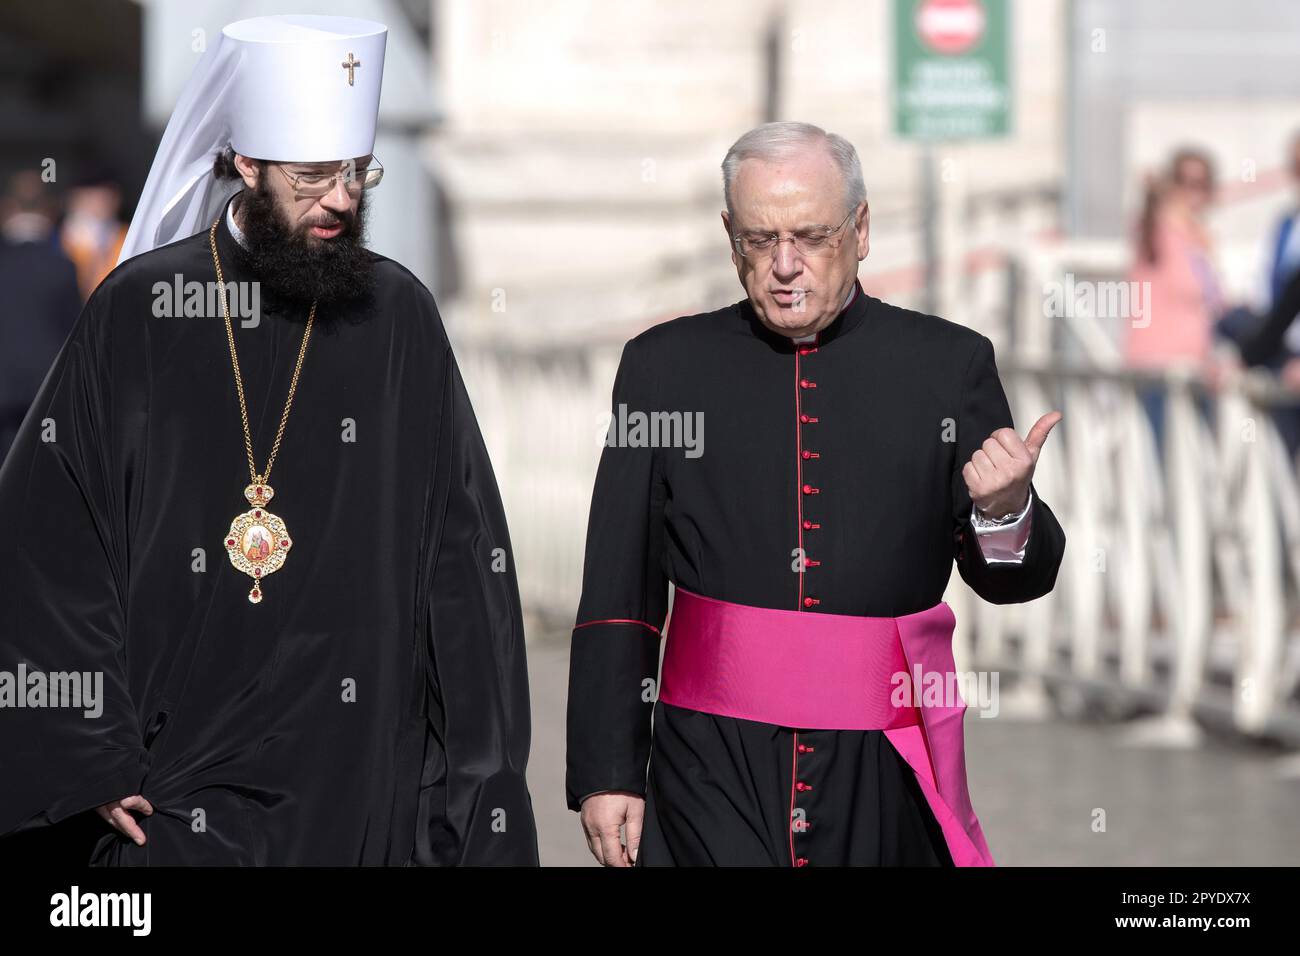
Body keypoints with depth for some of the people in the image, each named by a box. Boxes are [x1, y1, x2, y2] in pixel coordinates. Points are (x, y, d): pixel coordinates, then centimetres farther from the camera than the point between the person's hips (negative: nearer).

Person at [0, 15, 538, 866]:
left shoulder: (398, 317, 3)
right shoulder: (138, 310, -2)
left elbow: (460, 556, 5)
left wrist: (478, 787, 1)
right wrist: (91, 756, -4)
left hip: (365, 785, 2)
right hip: (179, 791, -1)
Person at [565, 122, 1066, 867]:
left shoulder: (947, 364, 4)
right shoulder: (666, 365, 5)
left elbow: (1012, 581, 6)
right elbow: (618, 596, 6)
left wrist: (1003, 511, -16)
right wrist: (606, 771, 1)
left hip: (885, 779, 1)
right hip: (716, 775, -1)